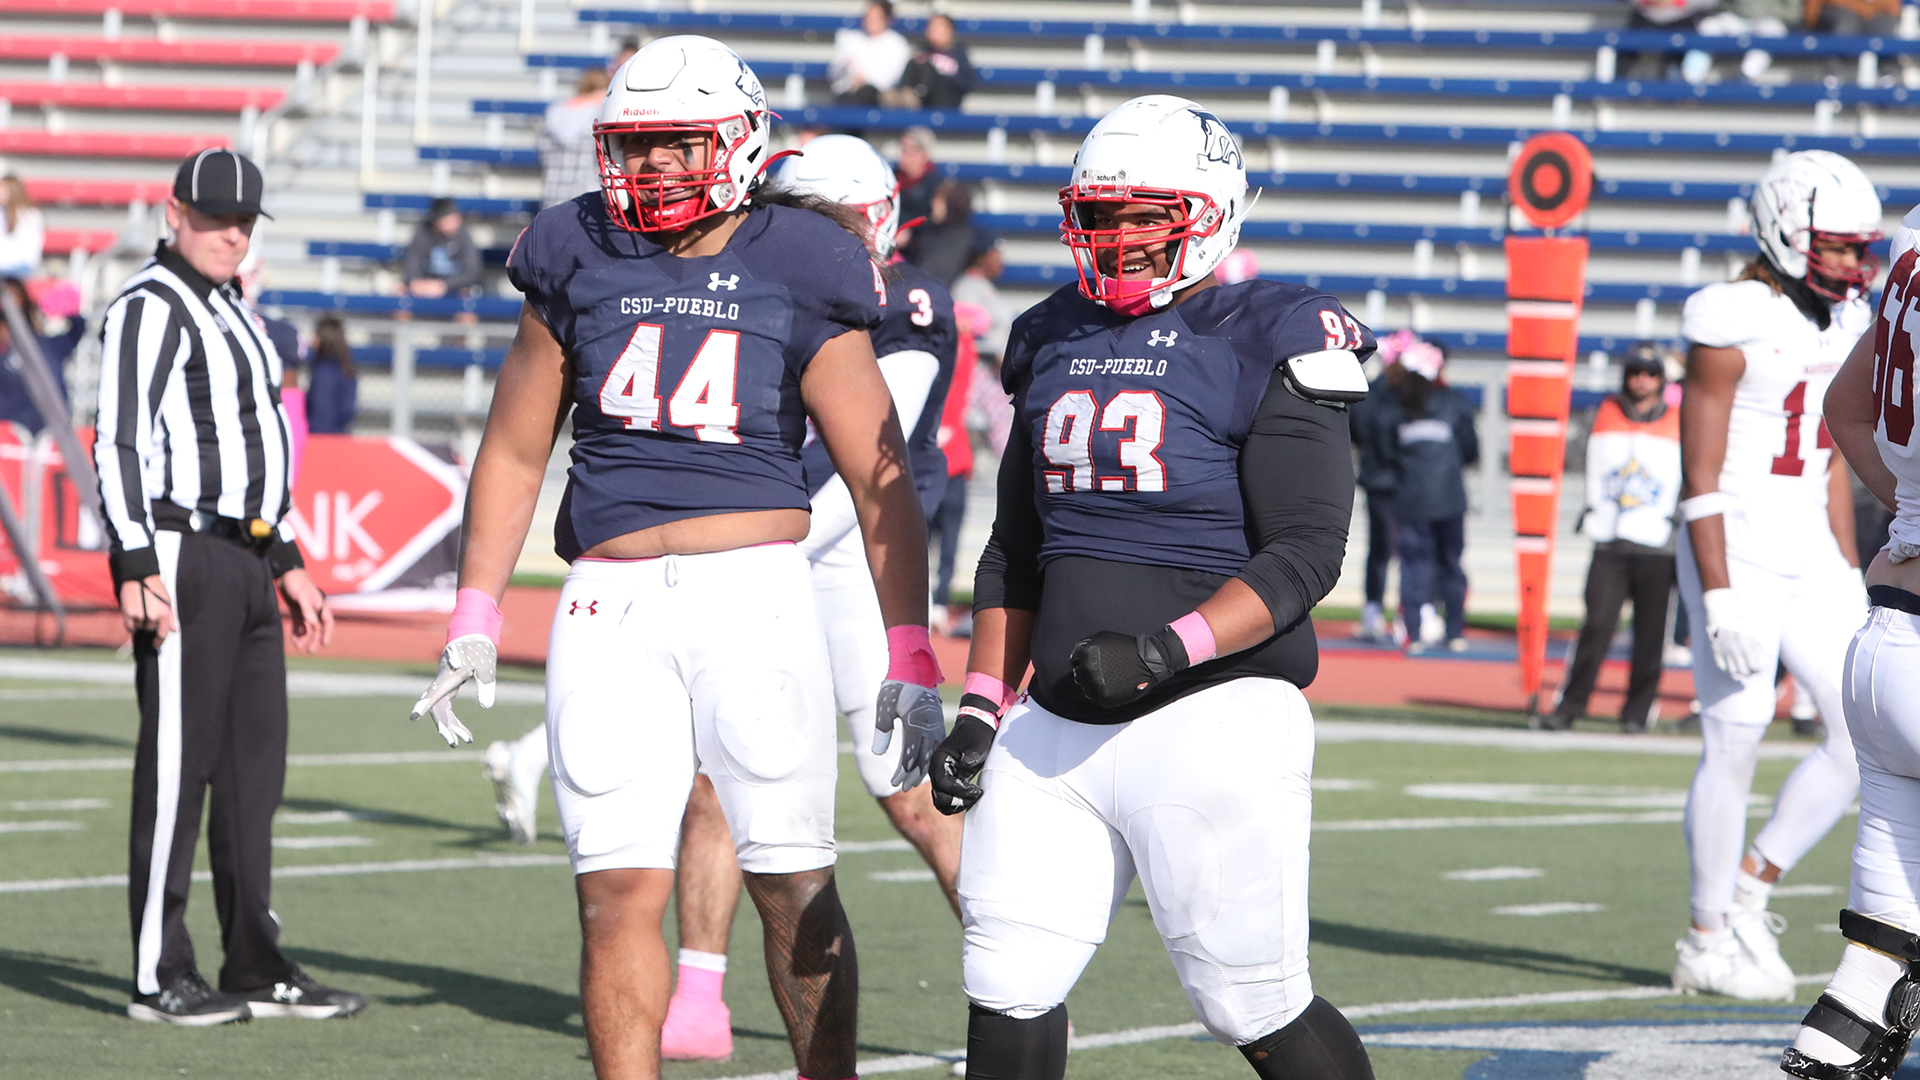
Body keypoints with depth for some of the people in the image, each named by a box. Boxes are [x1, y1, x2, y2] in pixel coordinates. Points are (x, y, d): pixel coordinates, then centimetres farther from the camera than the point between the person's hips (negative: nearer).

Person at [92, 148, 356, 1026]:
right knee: (177, 761, -7)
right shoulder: (151, 306, -10)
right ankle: (160, 976, -4)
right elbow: (119, 443, -16)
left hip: (245, 561, 9)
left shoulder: (230, 313, 20)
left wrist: (286, 565, 24)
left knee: (255, 762, 10)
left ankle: (256, 964, 15)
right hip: (180, 553, -9)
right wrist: (136, 569, -23)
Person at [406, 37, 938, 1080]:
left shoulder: (795, 277, 1)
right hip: (609, 604, 2)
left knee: (794, 891, 0)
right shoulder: (579, 264, 9)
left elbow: (881, 482, 1)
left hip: (752, 596, -2)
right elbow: (513, 452, 17)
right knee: (617, 894, -3)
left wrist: (910, 655, -4)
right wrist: (474, 622, 12)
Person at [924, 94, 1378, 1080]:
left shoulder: (1266, 345, -6)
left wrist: (1166, 648, -23)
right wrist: (981, 708, 13)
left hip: (1214, 717, -6)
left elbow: (1306, 553, -13)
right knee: (1007, 991, -1)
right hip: (1060, 730, 6)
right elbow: (1014, 553, 22)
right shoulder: (1058, 343, 15)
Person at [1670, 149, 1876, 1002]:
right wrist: (1718, 594, -19)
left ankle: (1749, 895, 15)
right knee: (1735, 744, -3)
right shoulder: (1734, 325, -13)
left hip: (1808, 556, 8)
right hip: (1738, 550, -8)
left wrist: (1849, 573, 15)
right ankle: (1709, 944, 9)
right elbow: (1700, 476, -14)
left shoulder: (1841, 324, 11)